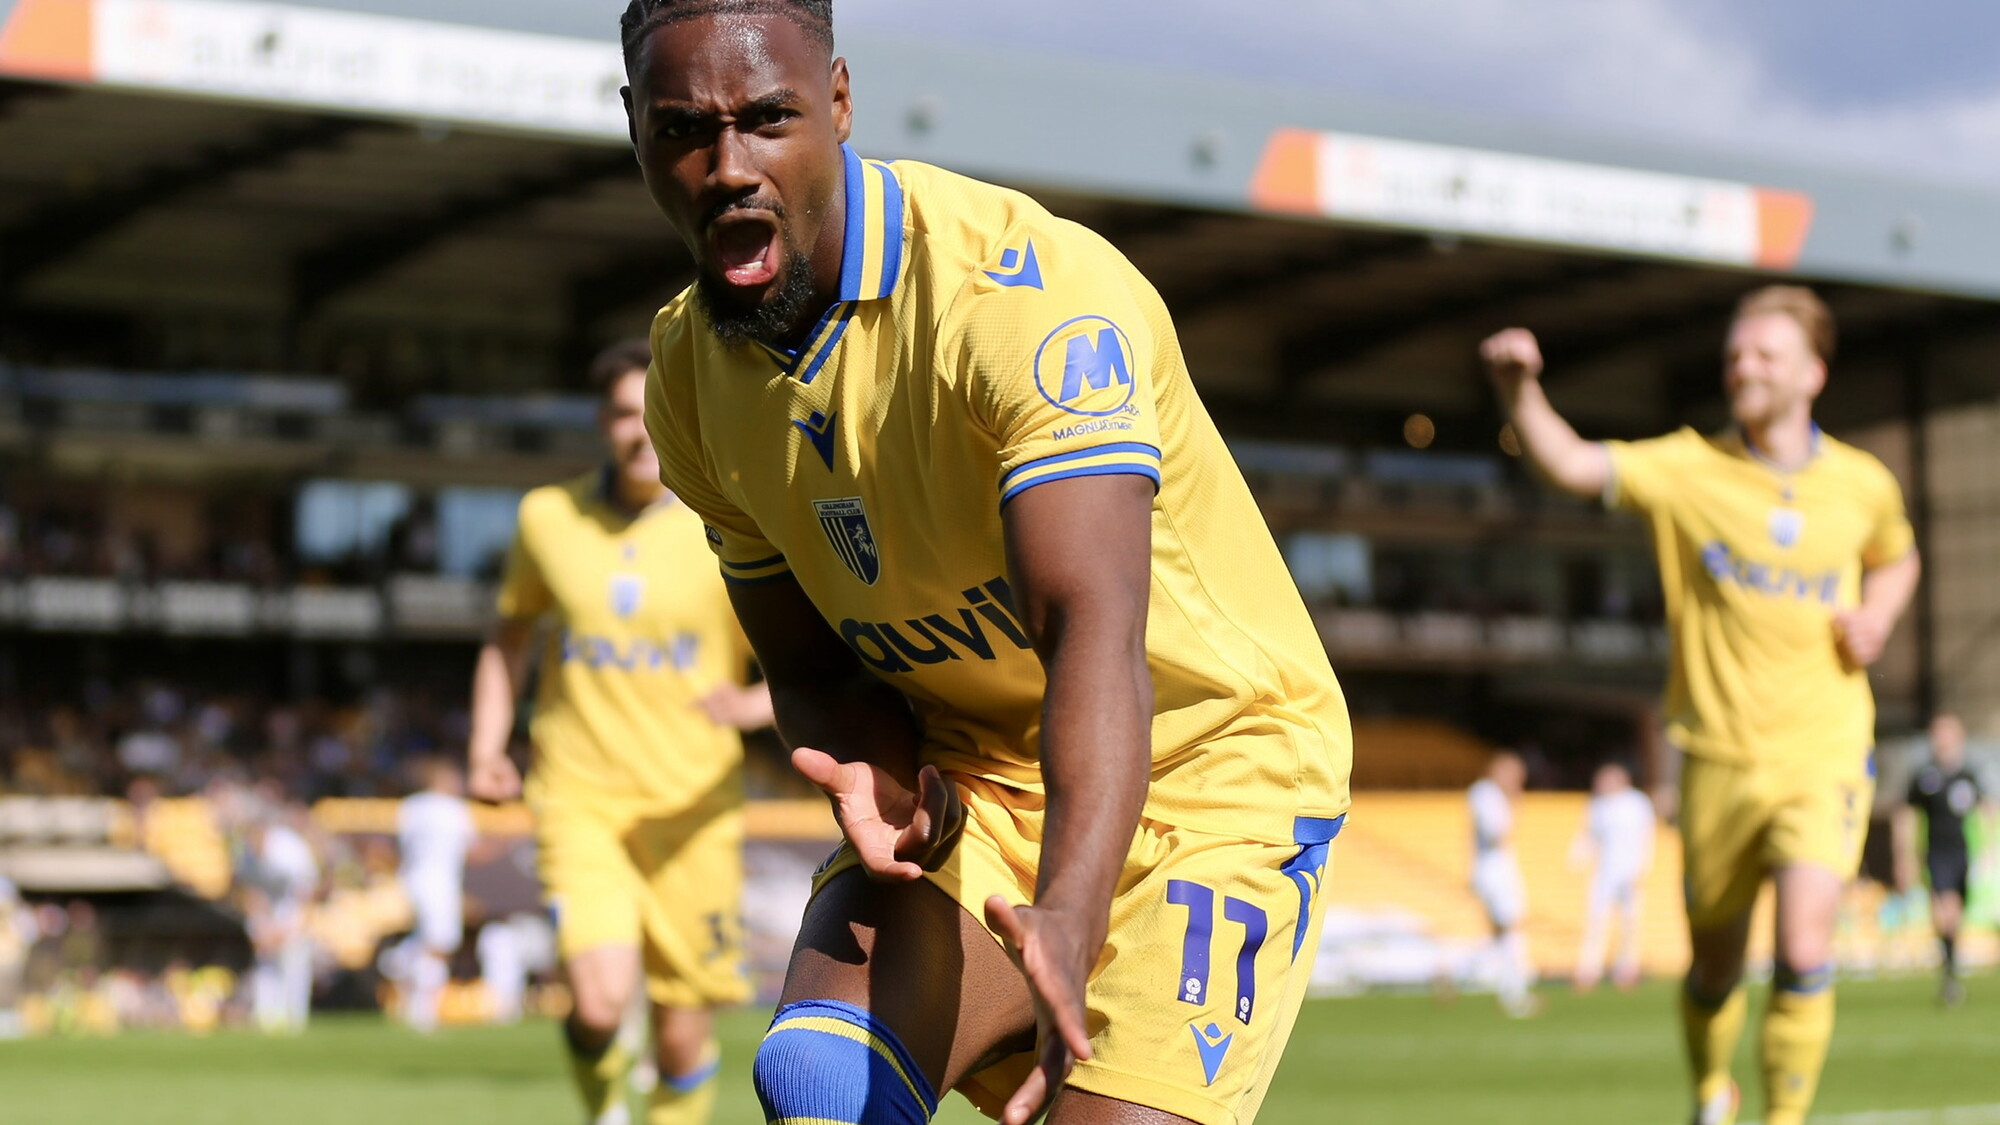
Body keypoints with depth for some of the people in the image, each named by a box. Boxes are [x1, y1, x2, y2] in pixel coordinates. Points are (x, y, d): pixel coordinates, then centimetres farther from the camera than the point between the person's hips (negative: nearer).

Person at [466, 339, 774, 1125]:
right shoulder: (547, 518, 4)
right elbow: (509, 639, 20)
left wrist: (757, 702, -21)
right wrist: (486, 749, 9)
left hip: (690, 809, 0)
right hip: (578, 798, 0)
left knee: (682, 1038, 3)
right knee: (600, 1003, -19)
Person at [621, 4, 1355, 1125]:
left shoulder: (1030, 287, -25)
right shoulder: (691, 371, -4)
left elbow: (1096, 631, -37)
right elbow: (811, 667, 6)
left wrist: (1066, 922, -52)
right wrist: (887, 780, -18)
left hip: (1206, 768, -4)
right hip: (967, 773, 5)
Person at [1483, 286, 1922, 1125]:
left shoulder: (1863, 484, 3)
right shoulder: (1690, 471, -4)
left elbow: (1895, 560, 24)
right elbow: (1571, 465, -17)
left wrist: (1875, 621, 2)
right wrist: (1519, 390, -35)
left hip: (1824, 757, 0)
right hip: (1720, 761, 0)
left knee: (1804, 956, -18)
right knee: (1715, 968, 12)